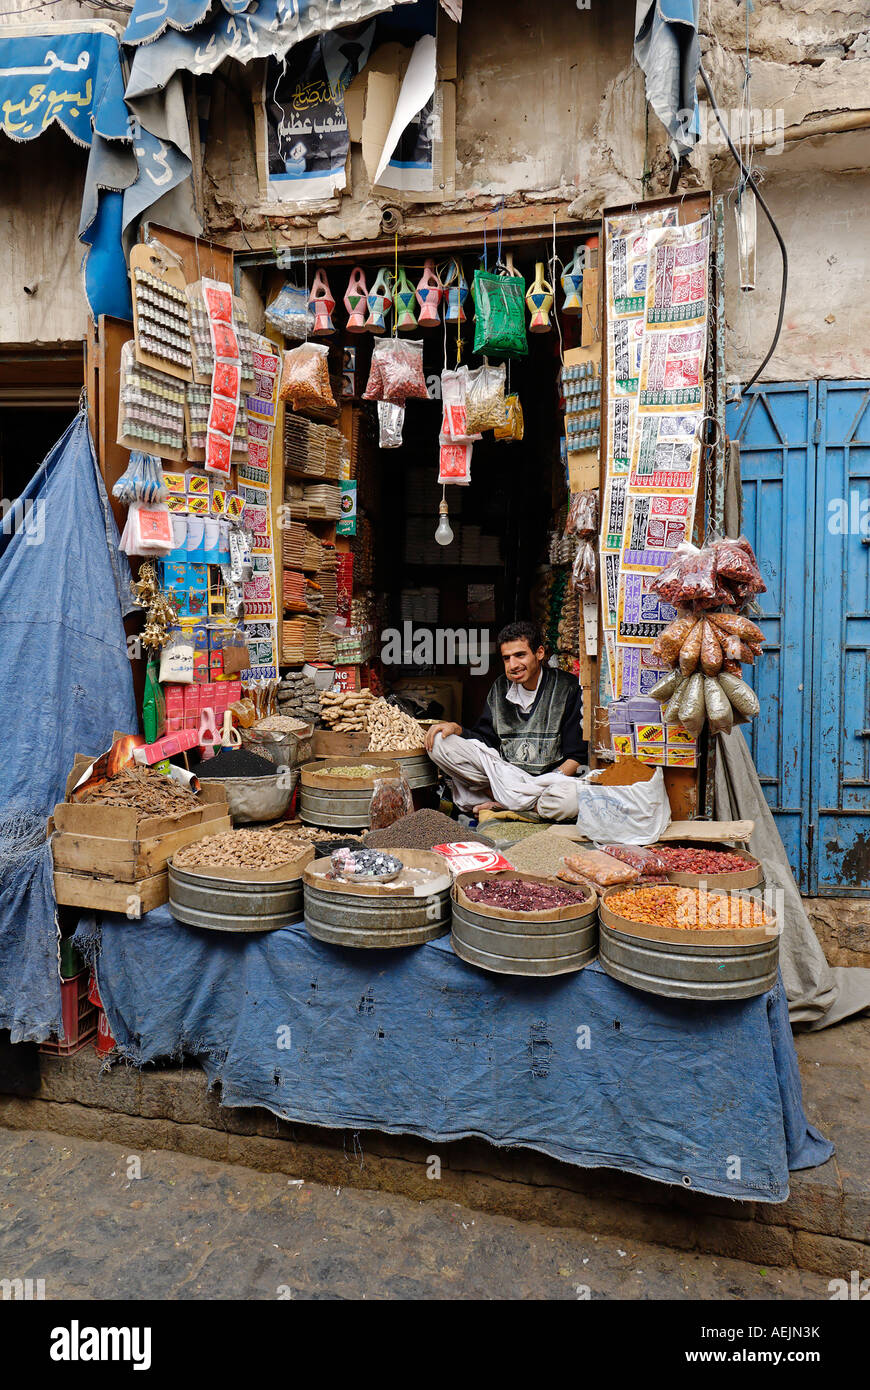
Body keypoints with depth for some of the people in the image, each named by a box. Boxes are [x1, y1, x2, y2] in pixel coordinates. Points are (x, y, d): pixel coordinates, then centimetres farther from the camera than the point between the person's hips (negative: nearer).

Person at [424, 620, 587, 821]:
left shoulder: (567, 688, -4)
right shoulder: (500, 687, 11)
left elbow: (578, 755, -7)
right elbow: (484, 737, 14)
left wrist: (553, 782, -21)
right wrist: (456, 729, -5)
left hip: (549, 777, -3)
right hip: (503, 772, 4)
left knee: (570, 799, -41)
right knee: (439, 742, -13)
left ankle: (502, 805, -13)